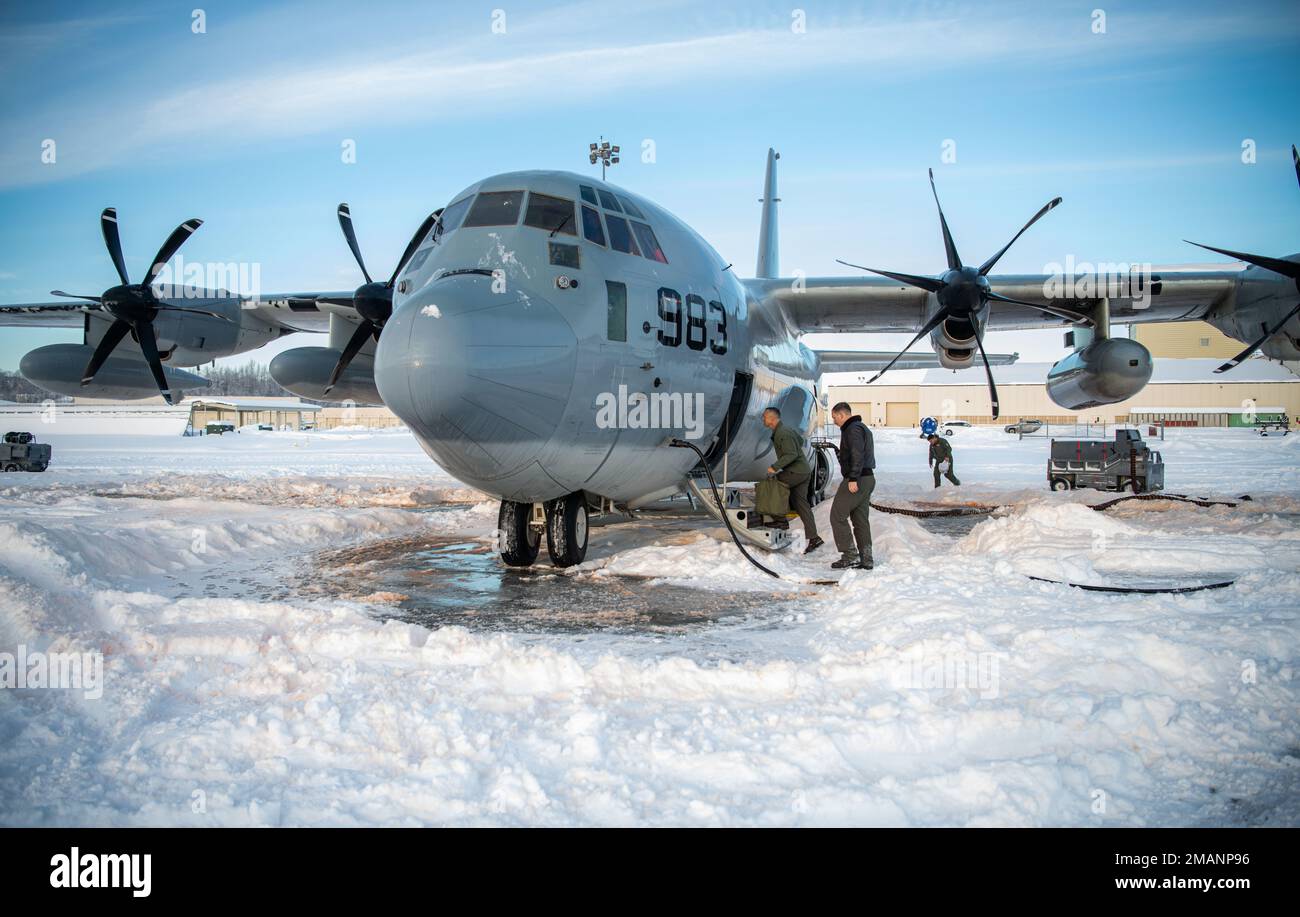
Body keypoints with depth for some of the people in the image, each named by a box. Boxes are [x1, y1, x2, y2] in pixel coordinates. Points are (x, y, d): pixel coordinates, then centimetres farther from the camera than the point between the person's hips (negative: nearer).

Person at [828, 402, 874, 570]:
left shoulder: (853, 429, -11)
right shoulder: (862, 428, 22)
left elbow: (857, 455, -22)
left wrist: (853, 479, -26)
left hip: (856, 480, -10)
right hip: (868, 478, 10)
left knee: (838, 515, -6)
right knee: (861, 519, 9)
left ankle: (850, 554, -8)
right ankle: (865, 559, 9)